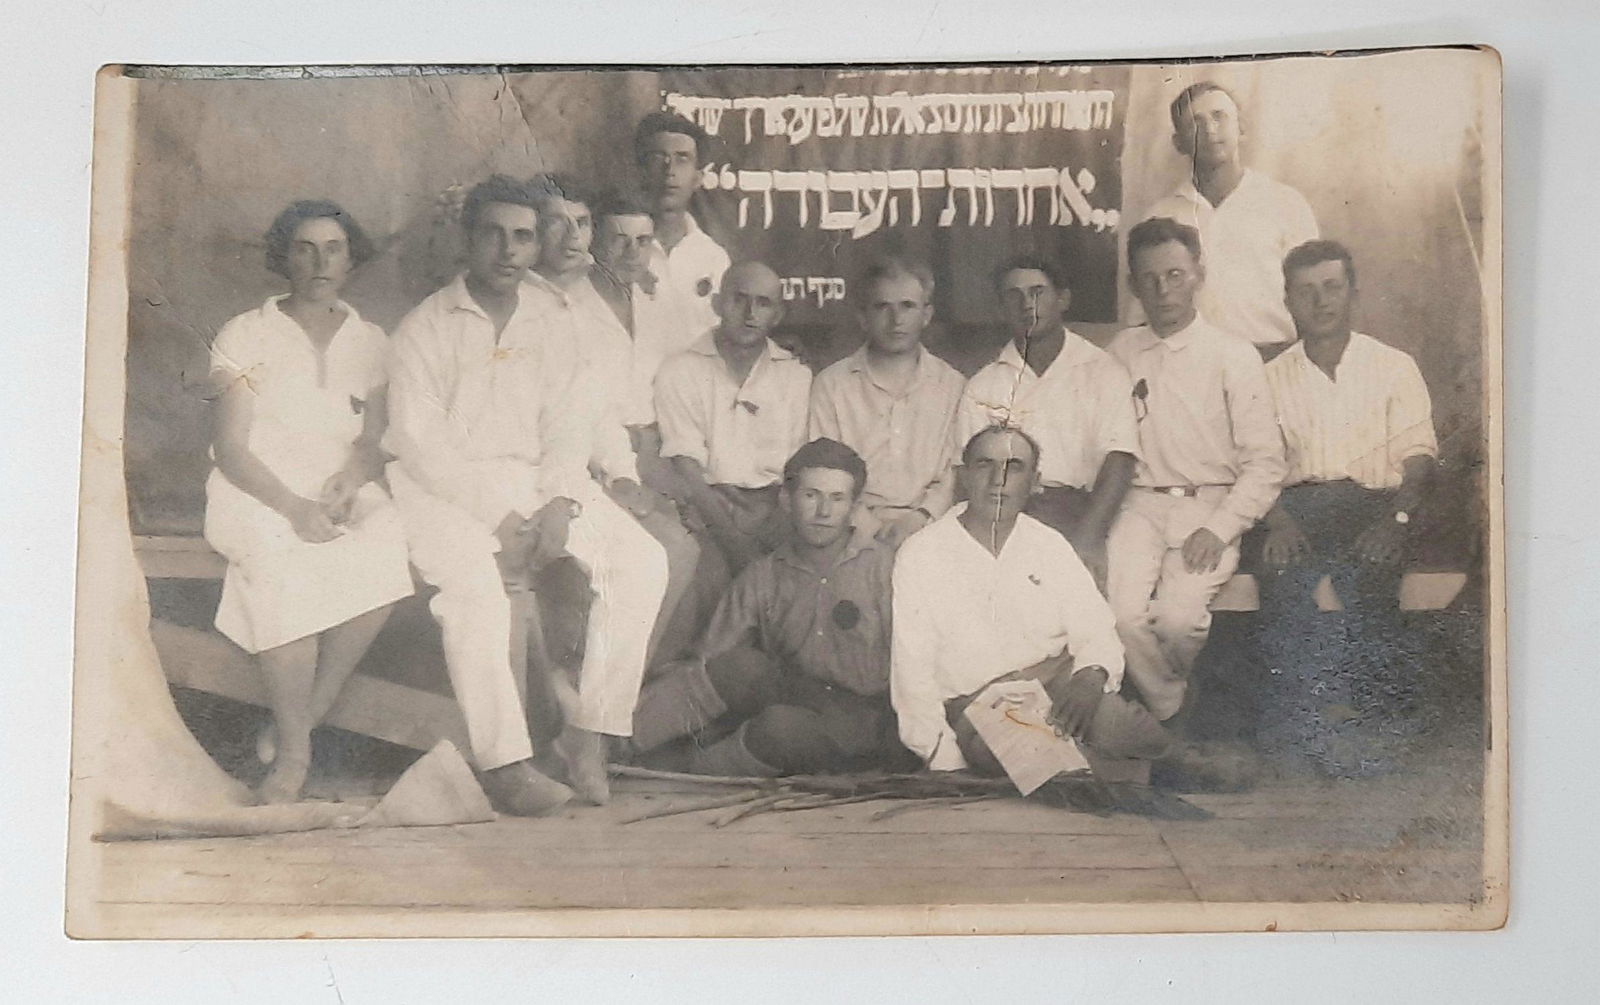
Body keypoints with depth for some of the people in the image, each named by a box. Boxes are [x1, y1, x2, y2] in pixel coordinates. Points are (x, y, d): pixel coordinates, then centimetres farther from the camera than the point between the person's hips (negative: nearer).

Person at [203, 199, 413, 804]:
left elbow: (373, 441, 11)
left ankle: (304, 720, -19)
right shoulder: (246, 335, 3)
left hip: (341, 491, 3)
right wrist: (293, 507, -20)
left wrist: (353, 477, -13)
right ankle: (294, 751, -26)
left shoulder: (369, 342, 13)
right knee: (283, 556, -37)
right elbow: (232, 449, -5)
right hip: (257, 492, -3)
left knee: (388, 547, -32)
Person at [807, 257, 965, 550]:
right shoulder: (830, 384, 10)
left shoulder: (953, 386, 14)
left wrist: (921, 516, -11)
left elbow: (957, 472, 7)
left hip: (926, 529, 1)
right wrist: (868, 525, -11)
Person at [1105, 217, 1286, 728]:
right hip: (1139, 503, 2)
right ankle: (1172, 716, -2)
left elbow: (1265, 464, -1)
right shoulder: (1121, 352, 12)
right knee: (1123, 613, -25)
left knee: (1177, 614, -27)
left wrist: (1218, 529, -14)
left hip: (1210, 504, -2)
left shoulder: (1234, 356, 2)